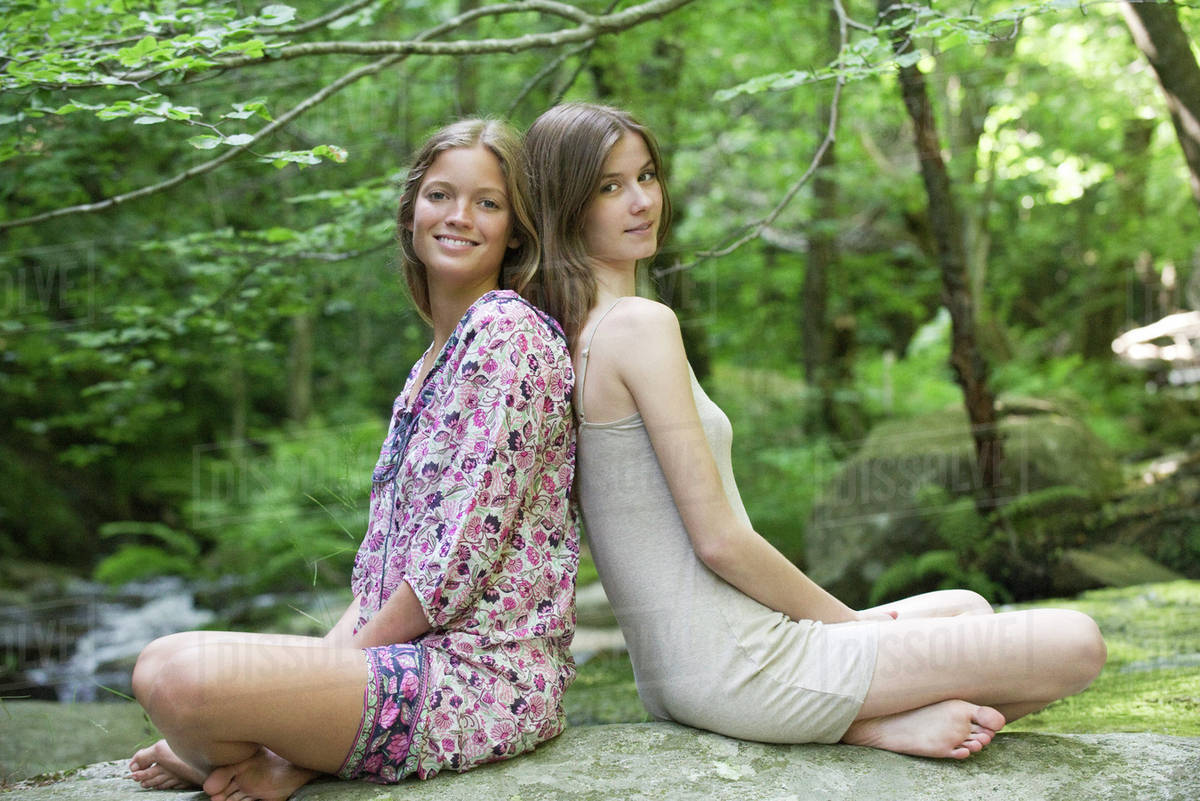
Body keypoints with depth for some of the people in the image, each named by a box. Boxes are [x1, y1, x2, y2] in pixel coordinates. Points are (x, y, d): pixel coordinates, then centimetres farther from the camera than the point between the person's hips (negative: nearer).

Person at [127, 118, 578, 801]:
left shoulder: (509, 330, -9)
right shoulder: (435, 359, 20)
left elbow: (465, 553, -16)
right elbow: (385, 563, 15)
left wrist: (343, 656, -9)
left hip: (486, 672, -9)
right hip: (419, 657, 9)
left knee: (176, 673, -25)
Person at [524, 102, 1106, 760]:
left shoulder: (567, 332, 12)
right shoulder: (642, 324, -17)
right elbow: (719, 539, -19)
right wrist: (845, 619, -3)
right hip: (738, 670, -9)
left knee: (964, 606, 27)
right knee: (1076, 644, -6)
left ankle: (872, 723, 4)